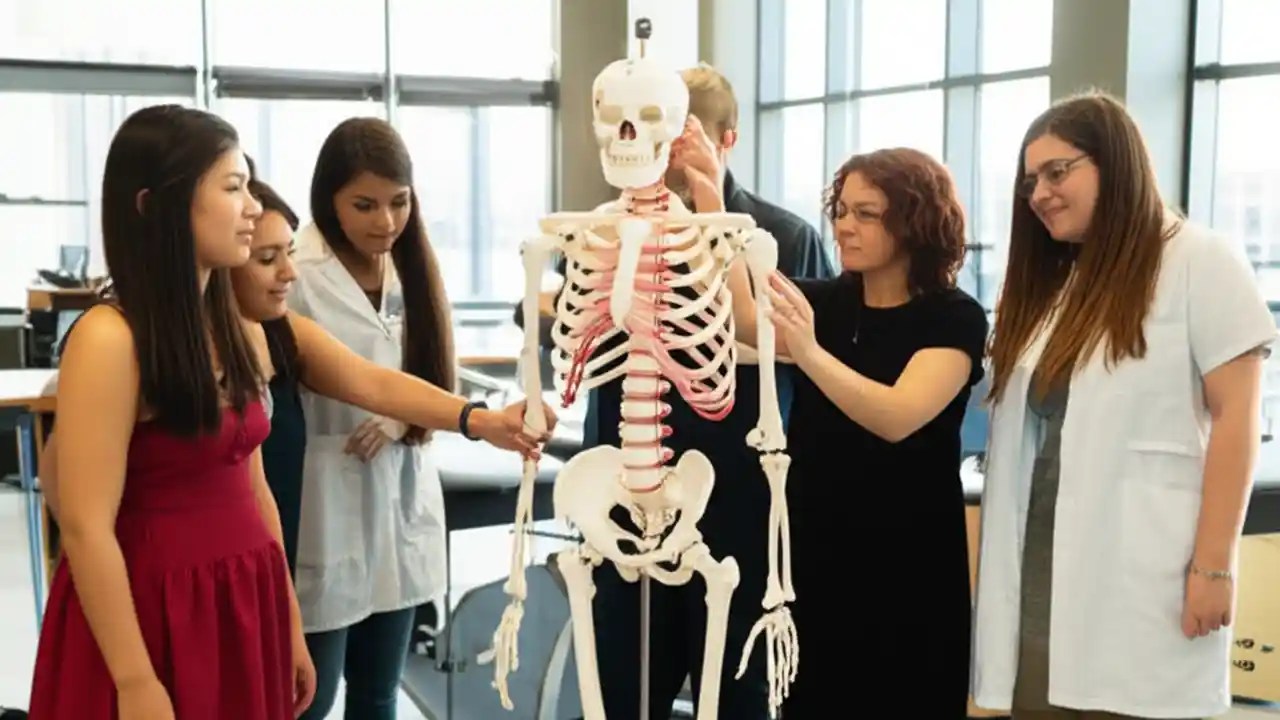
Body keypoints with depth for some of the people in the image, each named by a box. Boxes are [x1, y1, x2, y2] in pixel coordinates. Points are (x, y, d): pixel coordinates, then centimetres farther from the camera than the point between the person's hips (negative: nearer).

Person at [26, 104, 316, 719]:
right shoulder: (109, 339, -17)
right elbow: (85, 527, -18)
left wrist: (290, 624, 13)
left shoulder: (242, 335, 7)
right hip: (155, 616, -7)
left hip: (241, 609, 7)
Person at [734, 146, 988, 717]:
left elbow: (898, 418, -25)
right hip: (815, 554, 5)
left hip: (906, 567, -4)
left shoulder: (954, 317, -9)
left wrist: (810, 352, -40)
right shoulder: (825, 301, 6)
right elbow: (742, 320, -14)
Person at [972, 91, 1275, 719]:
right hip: (1038, 575, 5)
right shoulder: (1044, 284, 17)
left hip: (1140, 582, -5)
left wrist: (1214, 563, -12)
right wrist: (994, 570, 10)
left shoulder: (1200, 262, -1)